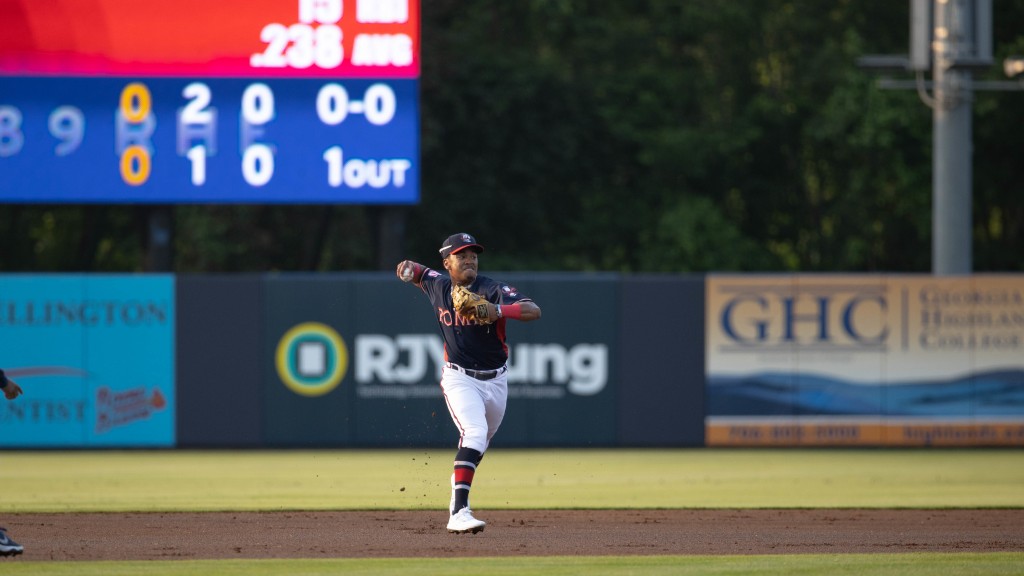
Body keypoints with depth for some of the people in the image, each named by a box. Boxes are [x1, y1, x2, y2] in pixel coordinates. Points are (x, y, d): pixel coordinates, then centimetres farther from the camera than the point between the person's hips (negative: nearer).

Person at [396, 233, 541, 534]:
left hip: (495, 381, 2)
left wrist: (497, 311, -42)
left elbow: (534, 311, -27)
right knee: (474, 432, -26)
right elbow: (419, 272, 21)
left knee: (480, 443, 19)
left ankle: (457, 500, 46)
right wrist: (409, 268, -2)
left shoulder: (492, 290, -13)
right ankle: (459, 513, -35)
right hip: (459, 379, -2)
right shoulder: (439, 284, -2)